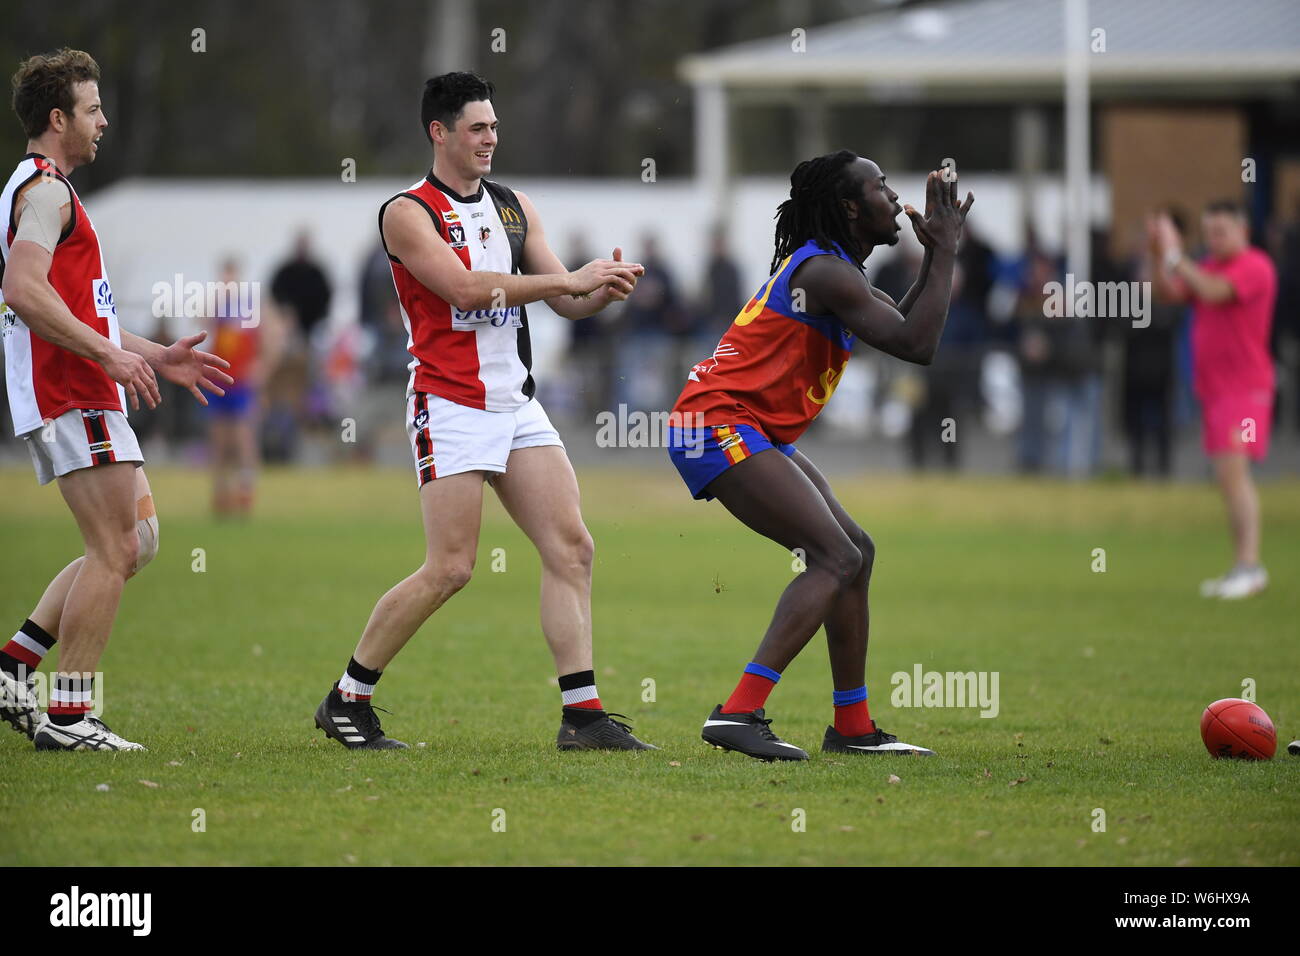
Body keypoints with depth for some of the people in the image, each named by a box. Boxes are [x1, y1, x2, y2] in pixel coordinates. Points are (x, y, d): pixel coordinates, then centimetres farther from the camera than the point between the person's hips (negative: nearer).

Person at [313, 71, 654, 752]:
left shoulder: (513, 206, 15)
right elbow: (466, 288, -19)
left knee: (571, 548, -3)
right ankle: (346, 700, 4)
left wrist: (604, 289, -9)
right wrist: (571, 279, -22)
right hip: (451, 407, -7)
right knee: (450, 569, -10)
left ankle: (582, 714, -3)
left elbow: (568, 302, 14)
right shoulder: (408, 212, -5)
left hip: (517, 404, 7)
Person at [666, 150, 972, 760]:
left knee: (856, 553, 12)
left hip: (754, 433, 11)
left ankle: (853, 727, 18)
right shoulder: (826, 271, -16)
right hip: (720, 423, -11)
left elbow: (906, 323, 28)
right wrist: (945, 252, -13)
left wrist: (935, 254, 16)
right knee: (838, 558, -19)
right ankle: (738, 713, -27)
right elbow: (916, 346, -21)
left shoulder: (830, 269, 17)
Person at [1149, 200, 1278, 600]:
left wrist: (1175, 255, -19)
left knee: (1233, 470, -19)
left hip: (1245, 387, -9)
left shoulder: (1254, 265, -10)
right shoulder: (1209, 266, 16)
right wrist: (1158, 252, -4)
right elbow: (1167, 293, 11)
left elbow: (1214, 291, -26)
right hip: (1213, 387, 9)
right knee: (1228, 477, 9)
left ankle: (1250, 564, -22)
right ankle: (1241, 569, 13)